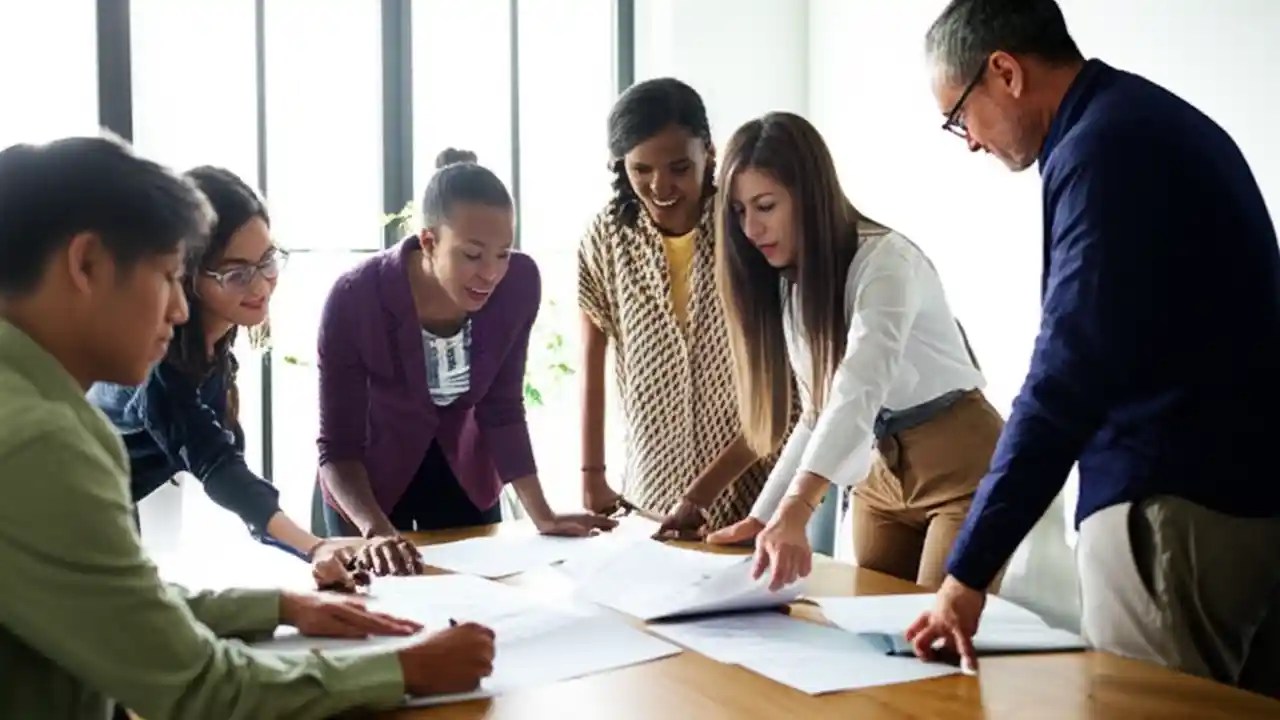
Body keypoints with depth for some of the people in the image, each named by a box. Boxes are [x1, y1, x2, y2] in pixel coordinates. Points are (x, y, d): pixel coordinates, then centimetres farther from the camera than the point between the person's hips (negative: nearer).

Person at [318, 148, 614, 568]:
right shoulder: (355, 299, -31)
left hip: (463, 474, 3)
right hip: (369, 478, -2)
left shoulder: (519, 284, -23)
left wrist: (542, 517, -17)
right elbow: (338, 446, -26)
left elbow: (503, 409, -11)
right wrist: (376, 530, -42)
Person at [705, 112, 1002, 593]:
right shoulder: (789, 282, 2)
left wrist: (795, 512, -51)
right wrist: (763, 515, -1)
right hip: (879, 474, 7)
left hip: (961, 467, -7)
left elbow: (857, 392, -39)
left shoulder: (886, 261, -24)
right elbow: (817, 414, 6)